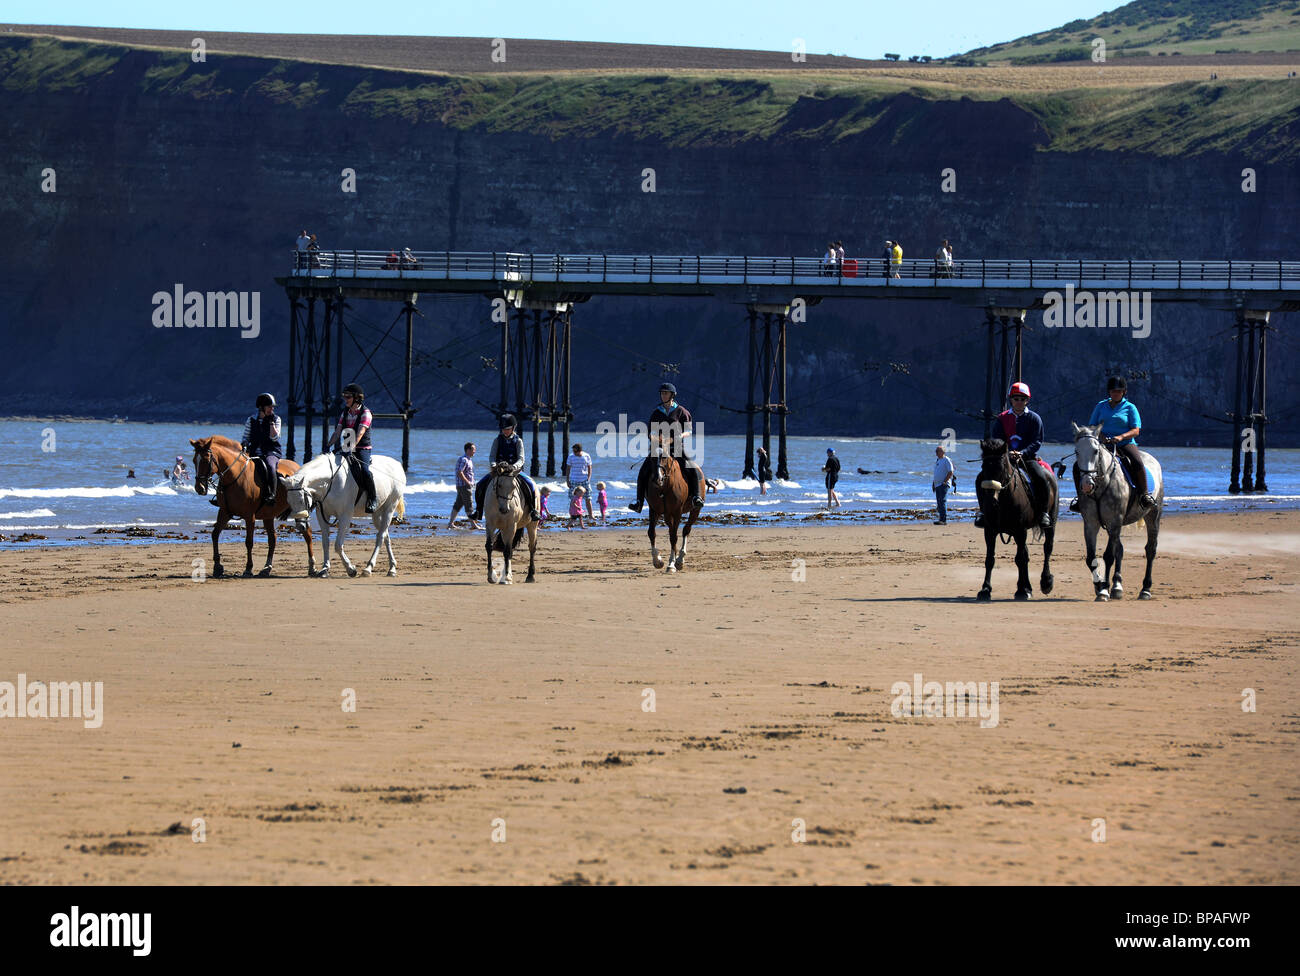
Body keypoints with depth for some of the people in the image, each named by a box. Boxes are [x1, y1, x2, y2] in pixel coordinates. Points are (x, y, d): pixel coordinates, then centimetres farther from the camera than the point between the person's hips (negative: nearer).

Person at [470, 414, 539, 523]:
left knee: (530, 484, -27)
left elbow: (521, 459, -11)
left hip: (515, 470, -2)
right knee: (480, 484, -16)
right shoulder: (498, 440, 4)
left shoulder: (518, 441, -1)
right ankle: (478, 511, -3)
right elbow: (492, 456, -5)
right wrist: (493, 465, -28)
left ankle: (532, 510, -12)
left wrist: (514, 467, -33)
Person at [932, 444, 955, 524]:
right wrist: (933, 483, 20)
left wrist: (944, 482, -18)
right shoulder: (937, 461, 19)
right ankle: (941, 519, 12)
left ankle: (943, 520, -20)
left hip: (944, 484, -9)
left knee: (942, 501, -16)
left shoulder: (946, 460, -7)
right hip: (937, 484, 9)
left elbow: (950, 473, -14)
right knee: (939, 503, 8)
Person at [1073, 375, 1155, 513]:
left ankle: (1144, 494, -21)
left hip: (1125, 444, -3)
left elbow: (1135, 430, -2)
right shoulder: (1101, 406, 14)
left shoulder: (1129, 407, 6)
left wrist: (1121, 437, -21)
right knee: (1078, 465, -15)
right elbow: (1091, 426, 12)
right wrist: (1100, 435, -10)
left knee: (1137, 464, -35)